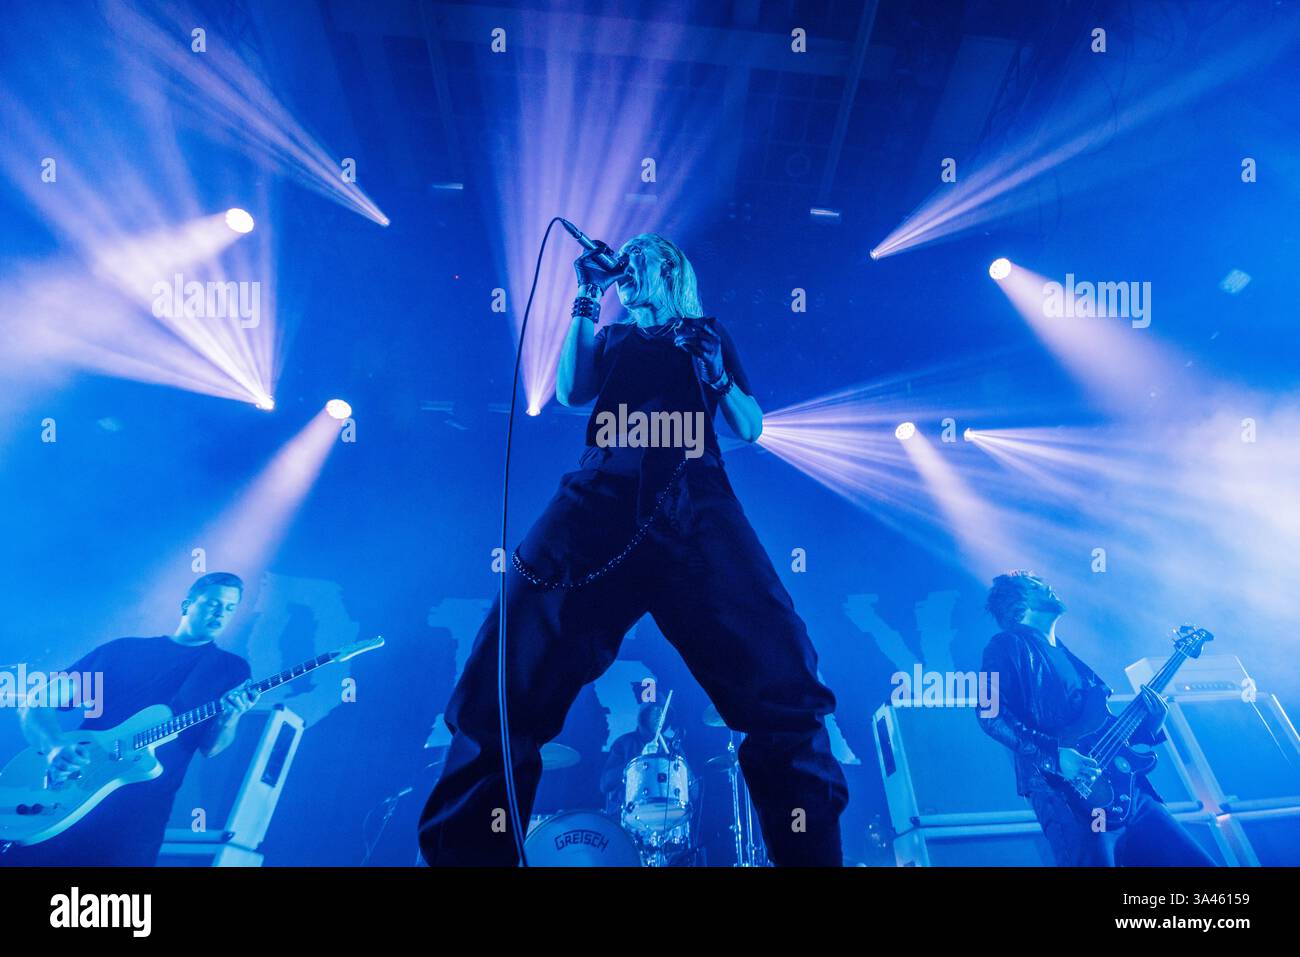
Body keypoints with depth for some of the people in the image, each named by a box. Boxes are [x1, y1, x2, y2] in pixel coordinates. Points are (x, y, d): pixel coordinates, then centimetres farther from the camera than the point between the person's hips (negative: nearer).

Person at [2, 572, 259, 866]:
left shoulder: (231, 669, 11)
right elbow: (36, 701, 10)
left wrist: (231, 716, -20)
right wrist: (55, 748, -10)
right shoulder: (124, 649, 14)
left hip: (141, 806, -1)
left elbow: (209, 748, 3)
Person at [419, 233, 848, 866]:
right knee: (502, 691, -15)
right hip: (603, 497, 1)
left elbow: (749, 429, 22)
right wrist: (586, 302, 13)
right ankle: (470, 849, -4)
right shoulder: (611, 336, 31)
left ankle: (810, 852, -5)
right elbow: (570, 393, 12)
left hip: (693, 501, -1)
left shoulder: (706, 333, 29)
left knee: (782, 691, -19)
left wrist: (715, 372, 6)